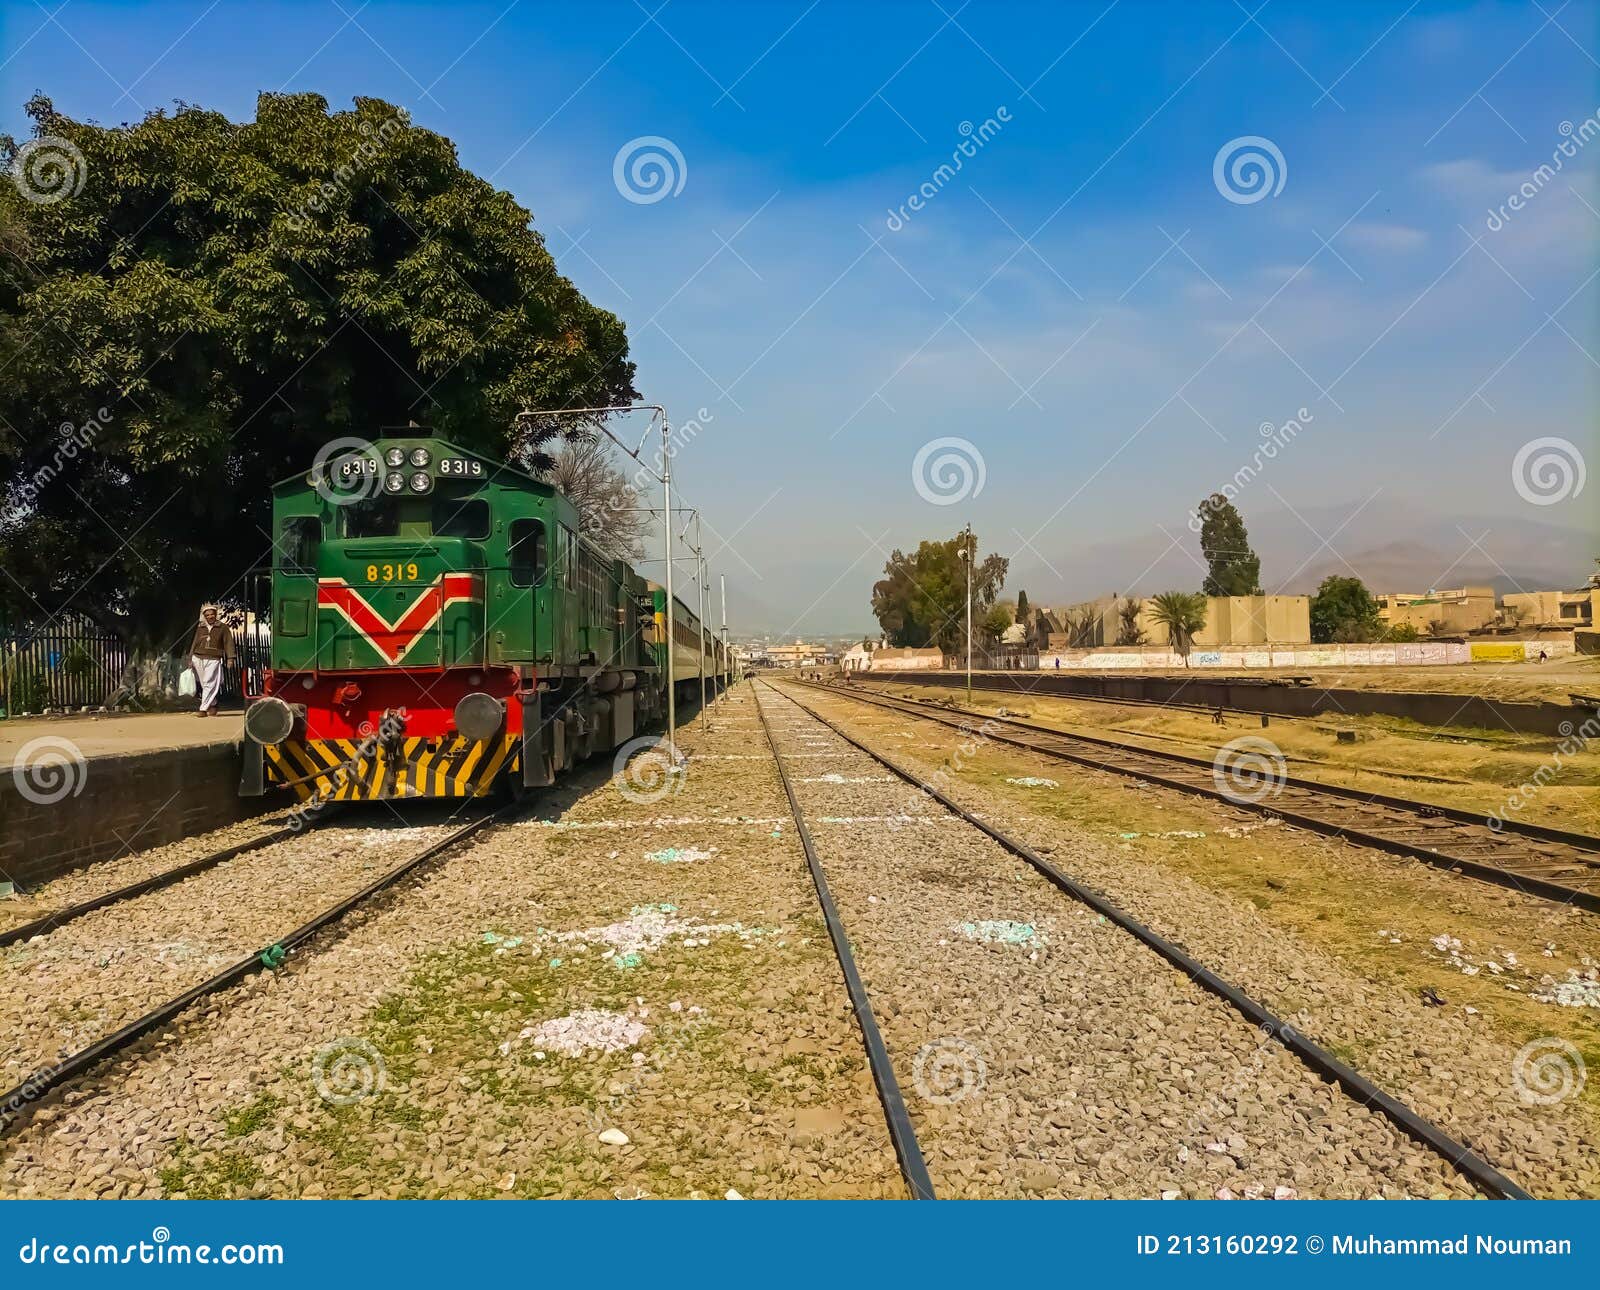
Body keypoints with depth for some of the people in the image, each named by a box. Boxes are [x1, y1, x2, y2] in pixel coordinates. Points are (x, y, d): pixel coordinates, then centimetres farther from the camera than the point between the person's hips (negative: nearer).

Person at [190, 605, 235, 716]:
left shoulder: (222, 627, 4)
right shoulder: (200, 628, 13)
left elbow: (228, 642, 1)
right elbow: (195, 644, 16)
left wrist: (230, 658, -7)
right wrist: (190, 659, 12)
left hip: (213, 660, -4)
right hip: (198, 659, 4)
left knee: (209, 684, -10)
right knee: (203, 684, 7)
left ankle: (203, 709, -10)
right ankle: (212, 705, 20)